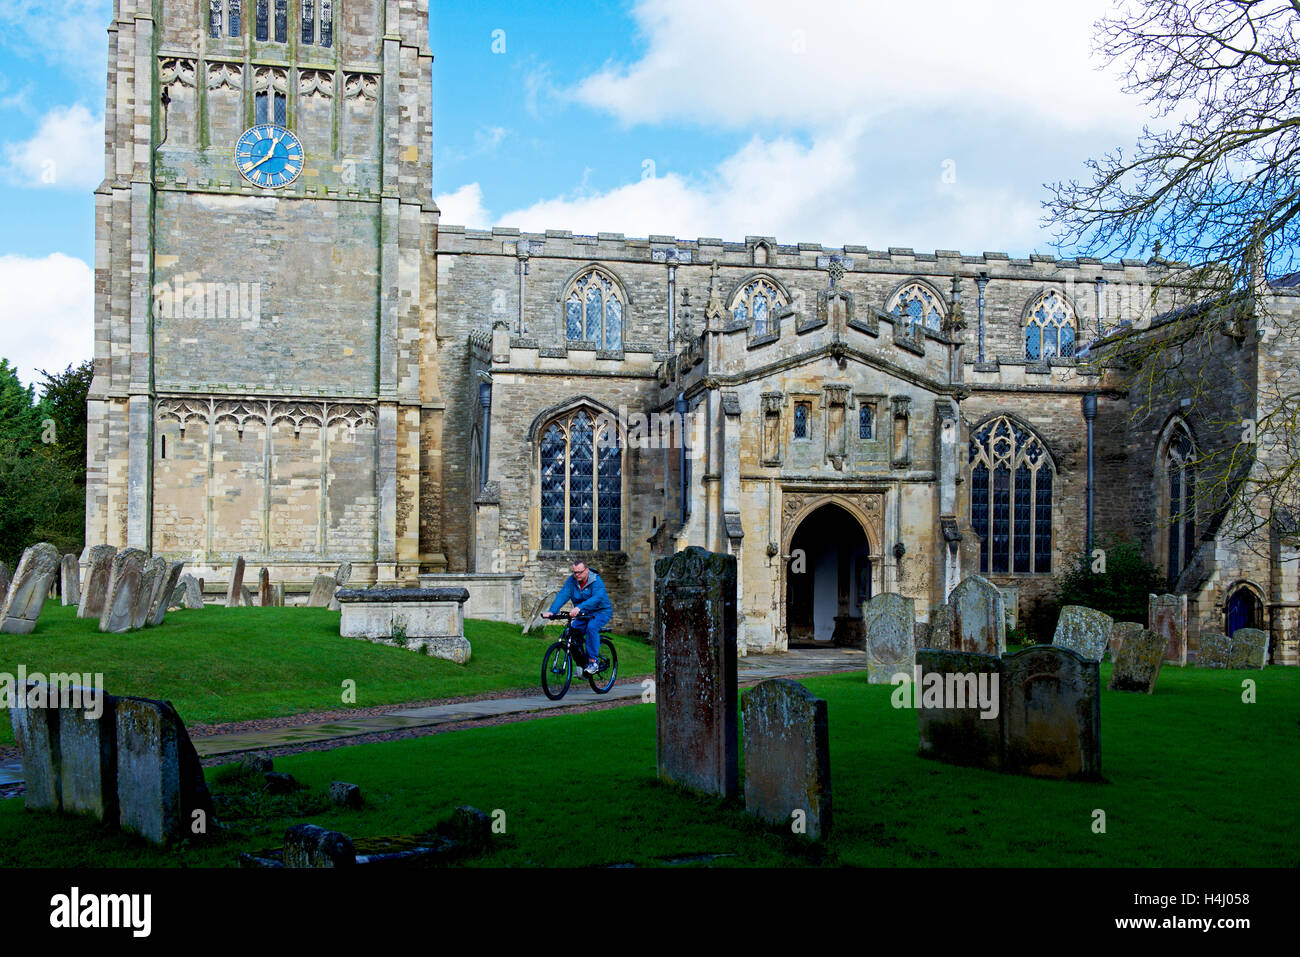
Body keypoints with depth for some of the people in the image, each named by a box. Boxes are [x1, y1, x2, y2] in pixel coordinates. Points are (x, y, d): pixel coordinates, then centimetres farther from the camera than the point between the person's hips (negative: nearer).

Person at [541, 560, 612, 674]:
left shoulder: (596, 581, -21)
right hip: (583, 614, 6)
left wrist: (580, 607, -52)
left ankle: (593, 662, -28)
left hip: (601, 612, -6)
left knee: (591, 627, -34)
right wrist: (552, 611, -33)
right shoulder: (572, 580, -5)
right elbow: (562, 595, -16)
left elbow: (597, 598, -38)